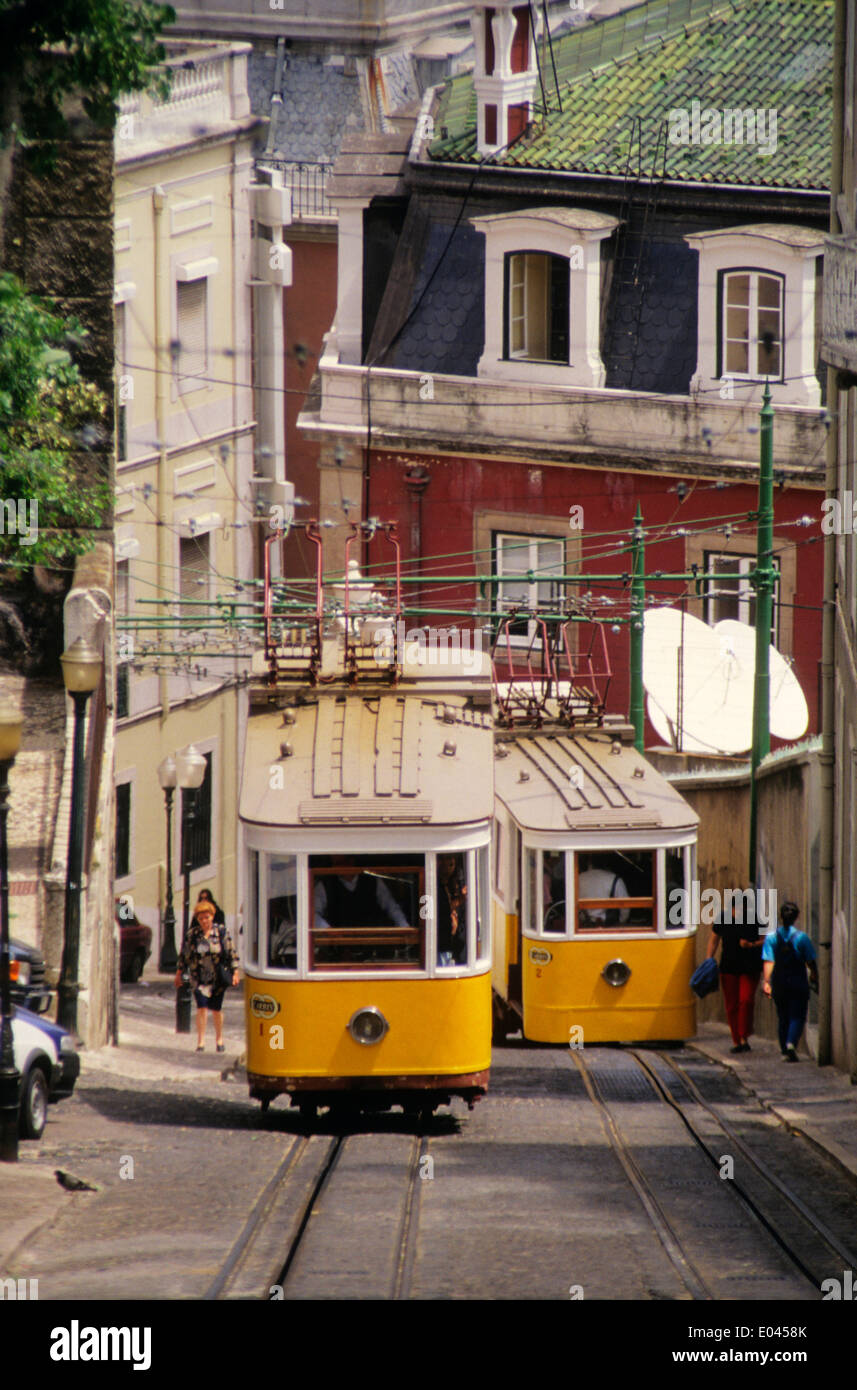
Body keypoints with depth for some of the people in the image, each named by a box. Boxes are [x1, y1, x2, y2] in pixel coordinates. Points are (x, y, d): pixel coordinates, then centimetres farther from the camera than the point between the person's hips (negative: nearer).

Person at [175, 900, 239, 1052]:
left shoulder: (221, 933, 0)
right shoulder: (191, 934, 1)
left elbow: (231, 953, 3)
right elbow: (184, 954, 9)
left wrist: (235, 972, 0)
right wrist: (179, 973, 10)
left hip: (217, 978, 0)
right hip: (199, 979, 0)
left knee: (216, 1009, 6)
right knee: (202, 1007, -9)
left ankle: (219, 1039, 23)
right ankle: (200, 1041, -5)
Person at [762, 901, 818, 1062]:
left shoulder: (771, 937, -1)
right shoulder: (801, 937, -7)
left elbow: (768, 962, -7)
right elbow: (811, 962, -2)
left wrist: (767, 981, -7)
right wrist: (815, 978, 11)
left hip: (779, 982, 3)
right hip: (798, 981, -3)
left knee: (783, 1017, 14)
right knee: (797, 1016, 0)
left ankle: (785, 1050, 16)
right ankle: (791, 1043, -24)